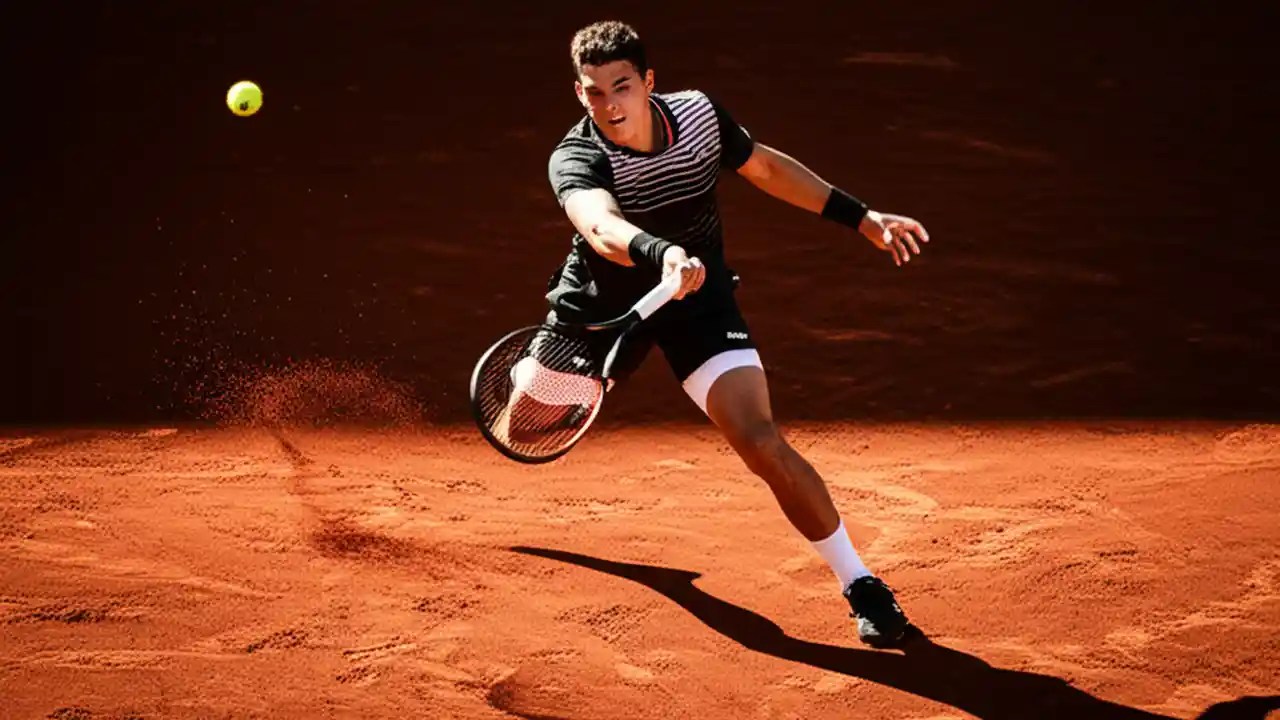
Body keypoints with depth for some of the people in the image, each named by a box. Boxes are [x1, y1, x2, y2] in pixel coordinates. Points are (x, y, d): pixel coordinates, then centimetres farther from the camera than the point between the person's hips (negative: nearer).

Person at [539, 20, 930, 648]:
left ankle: (860, 584, -7)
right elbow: (602, 228, -52)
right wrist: (662, 254, -74)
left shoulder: (698, 114, -18)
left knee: (762, 443, -19)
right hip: (600, 303, 0)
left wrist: (861, 217, 2)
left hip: (699, 302, 0)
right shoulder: (575, 160, -29)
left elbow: (766, 167, 2)